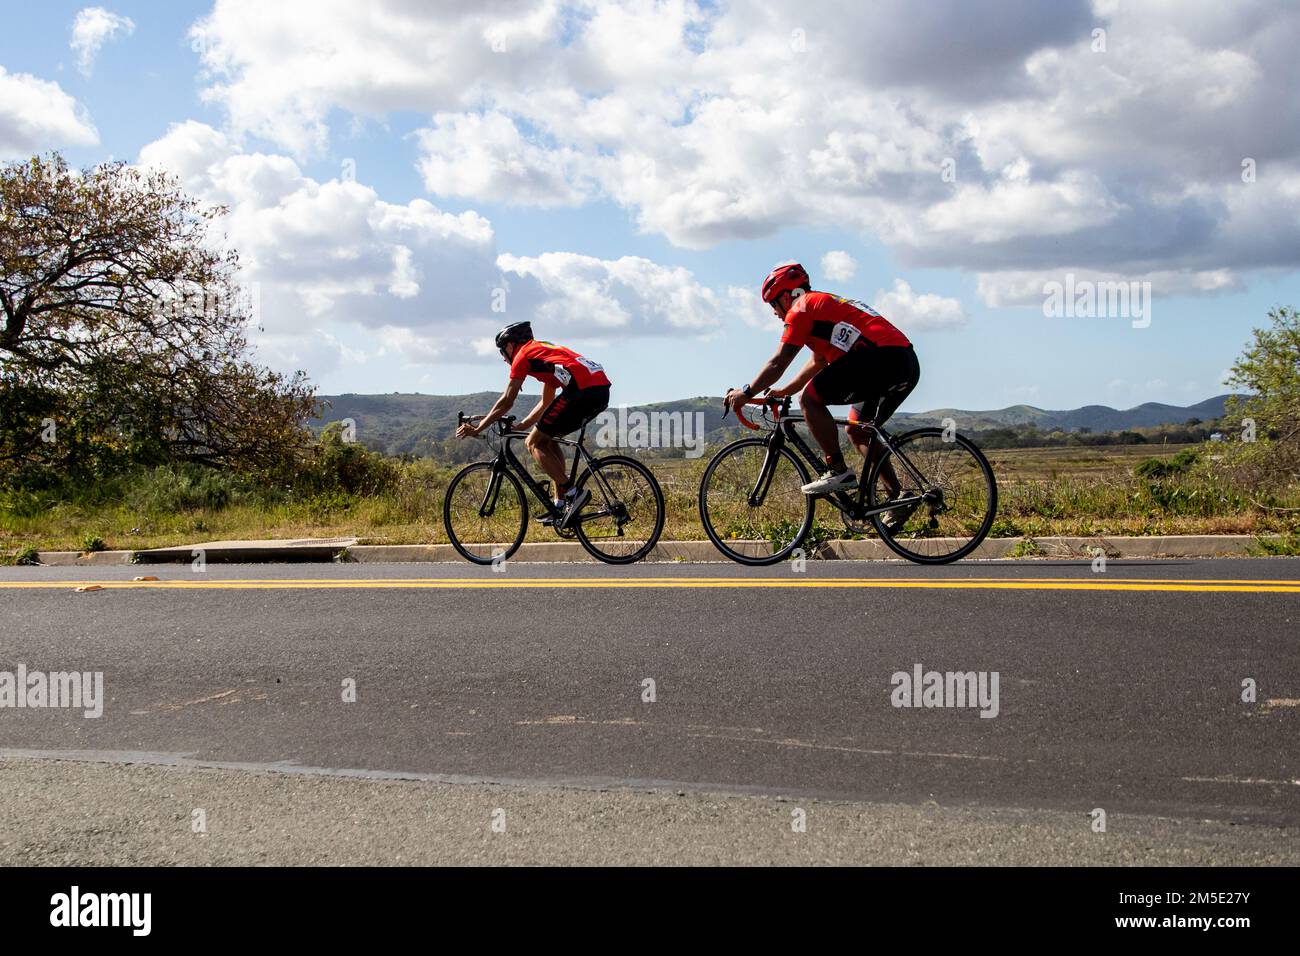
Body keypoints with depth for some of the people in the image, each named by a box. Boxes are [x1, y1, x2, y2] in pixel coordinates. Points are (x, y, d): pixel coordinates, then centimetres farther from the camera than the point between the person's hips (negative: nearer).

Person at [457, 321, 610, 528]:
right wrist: (521, 426, 38)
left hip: (581, 390, -9)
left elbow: (507, 402, 7)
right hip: (602, 391, 9)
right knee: (549, 440, 21)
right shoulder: (544, 351, 34)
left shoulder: (523, 355, 9)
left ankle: (572, 493, -8)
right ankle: (561, 503, 15)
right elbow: (547, 402, 38)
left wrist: (477, 429, 15)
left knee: (534, 443, 3)